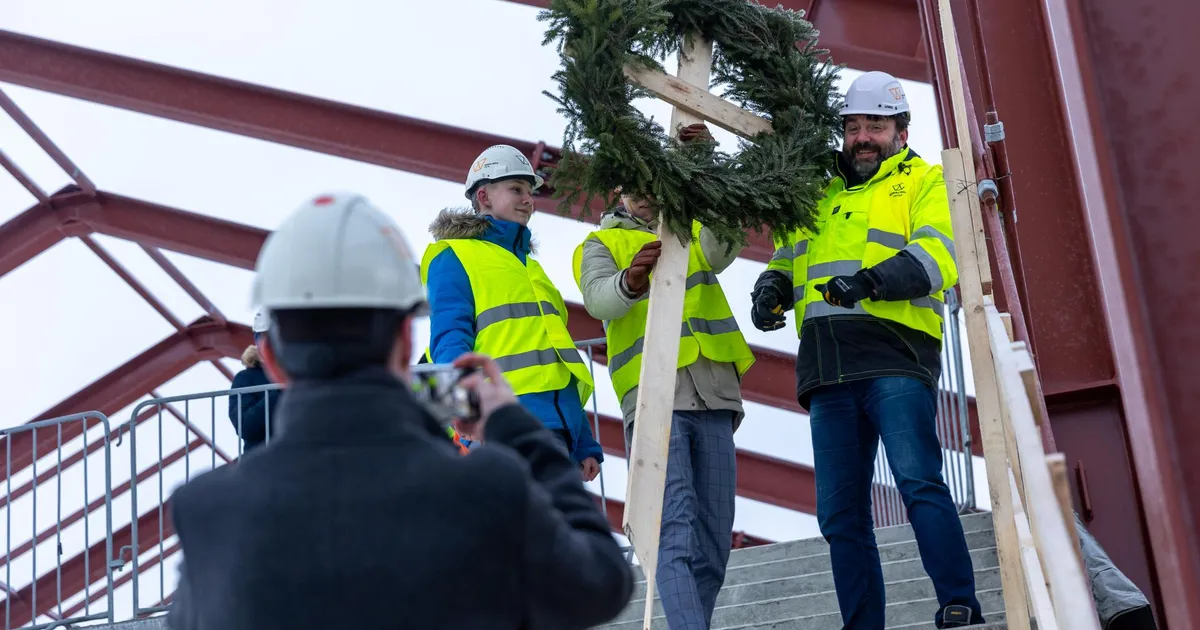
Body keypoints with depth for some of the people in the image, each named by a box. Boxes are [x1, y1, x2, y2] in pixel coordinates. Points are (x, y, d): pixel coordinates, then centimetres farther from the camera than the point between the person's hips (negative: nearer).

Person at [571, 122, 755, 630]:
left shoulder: (693, 230, 22)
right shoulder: (599, 245, 14)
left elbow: (723, 248, -3)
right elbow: (599, 299, -8)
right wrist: (631, 281, -32)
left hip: (714, 397, 4)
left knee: (713, 541, 4)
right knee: (675, 534, -17)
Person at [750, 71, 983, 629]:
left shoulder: (923, 181, 12)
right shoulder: (816, 192, 27)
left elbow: (936, 258, -6)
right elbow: (784, 261, 26)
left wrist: (871, 280, -24)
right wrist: (771, 289, 1)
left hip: (894, 358, -5)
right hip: (828, 371, 5)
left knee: (919, 482, -21)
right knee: (840, 514, 4)